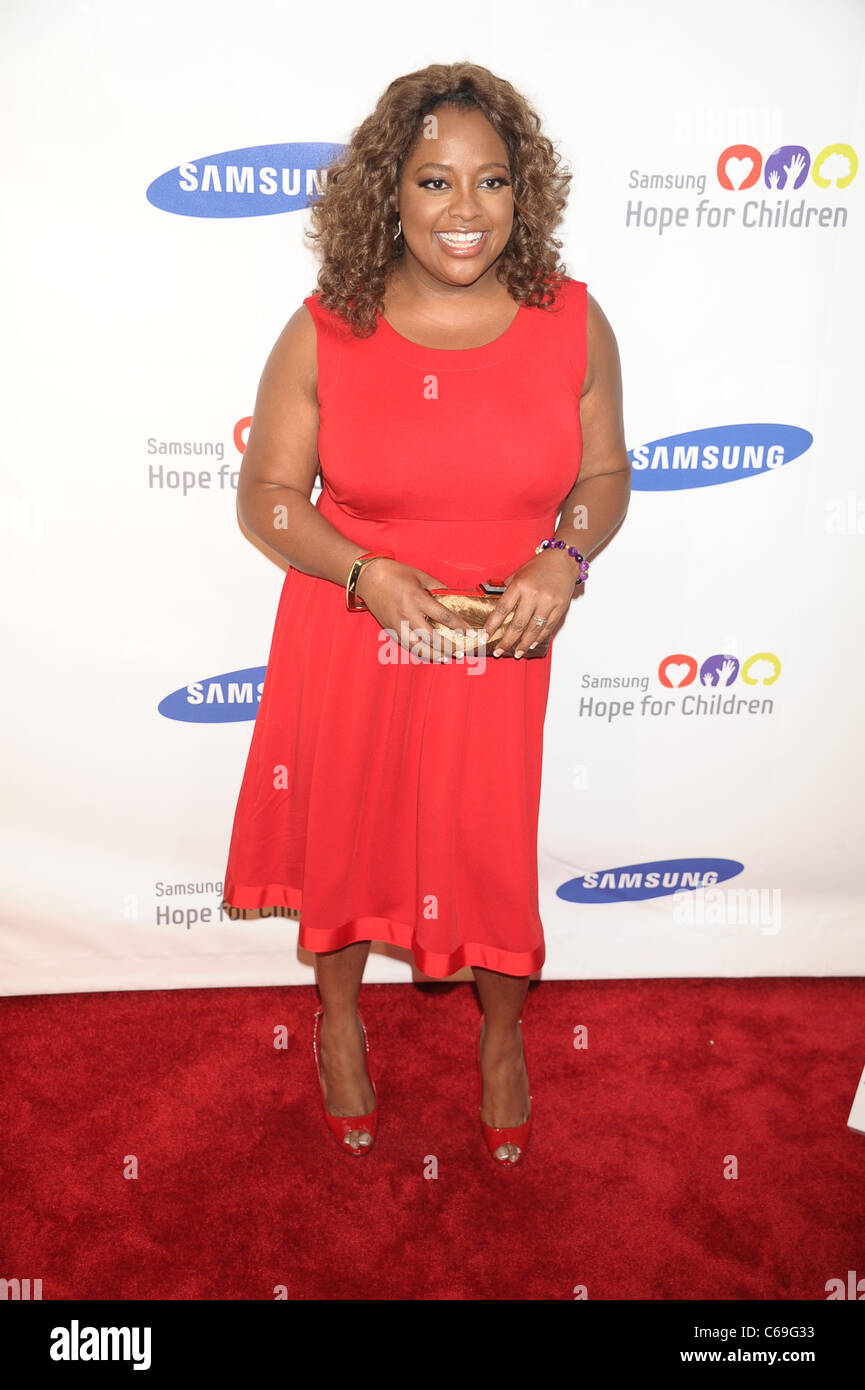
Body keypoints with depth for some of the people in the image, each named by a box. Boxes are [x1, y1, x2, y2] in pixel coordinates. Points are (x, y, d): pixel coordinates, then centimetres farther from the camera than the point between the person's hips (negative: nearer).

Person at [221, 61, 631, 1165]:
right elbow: (266, 494, -5)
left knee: (493, 843, 10)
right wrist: (366, 573, -21)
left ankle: (503, 1033, 42)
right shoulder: (325, 332, -10)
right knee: (344, 825, 16)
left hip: (498, 651, 1)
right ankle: (340, 1013, 46)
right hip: (348, 641, 0)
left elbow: (604, 475, 2)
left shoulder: (572, 321, -7)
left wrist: (564, 560, -18)